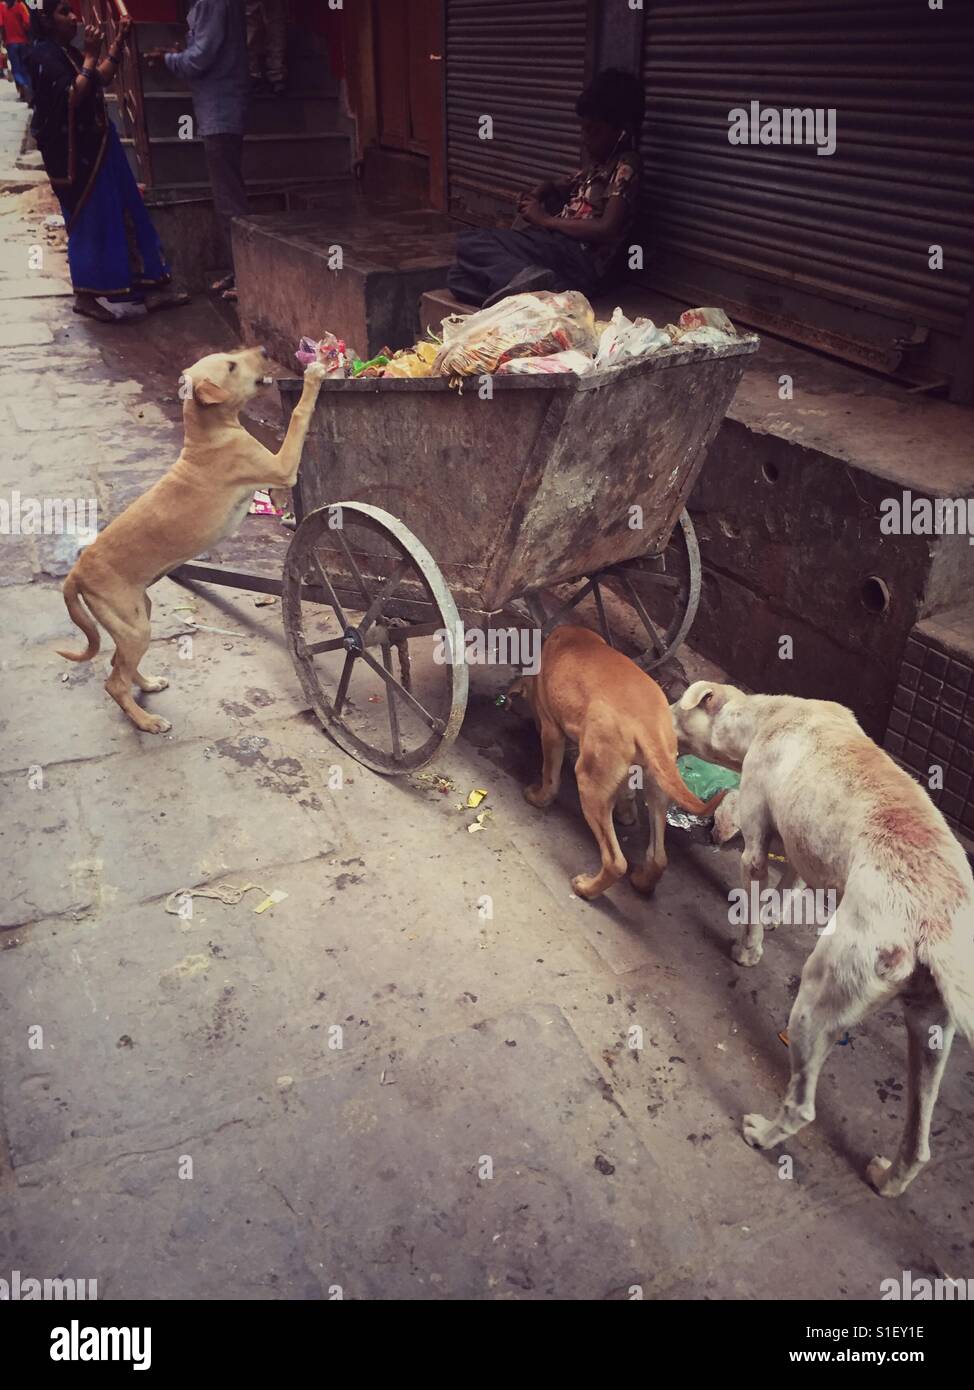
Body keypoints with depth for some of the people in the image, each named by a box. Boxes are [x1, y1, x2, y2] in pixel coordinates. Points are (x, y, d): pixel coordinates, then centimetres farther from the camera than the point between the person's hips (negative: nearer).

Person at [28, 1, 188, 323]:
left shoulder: (67, 51, 15)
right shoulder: (44, 54, -12)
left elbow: (102, 79, 23)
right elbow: (73, 96, -23)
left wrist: (119, 40, 17)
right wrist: (91, 55, -21)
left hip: (95, 145, 9)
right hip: (74, 151, -9)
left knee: (124, 215, 8)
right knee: (88, 222, -4)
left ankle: (148, 290, 11)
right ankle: (84, 296, 6)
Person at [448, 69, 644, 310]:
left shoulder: (625, 167, -4)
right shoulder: (598, 164, 22)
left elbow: (607, 230, -18)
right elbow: (561, 186, 38)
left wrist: (545, 219, -10)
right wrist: (537, 195, 13)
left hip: (578, 257, -9)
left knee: (469, 243, -11)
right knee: (458, 276, -1)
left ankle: (524, 278, -34)